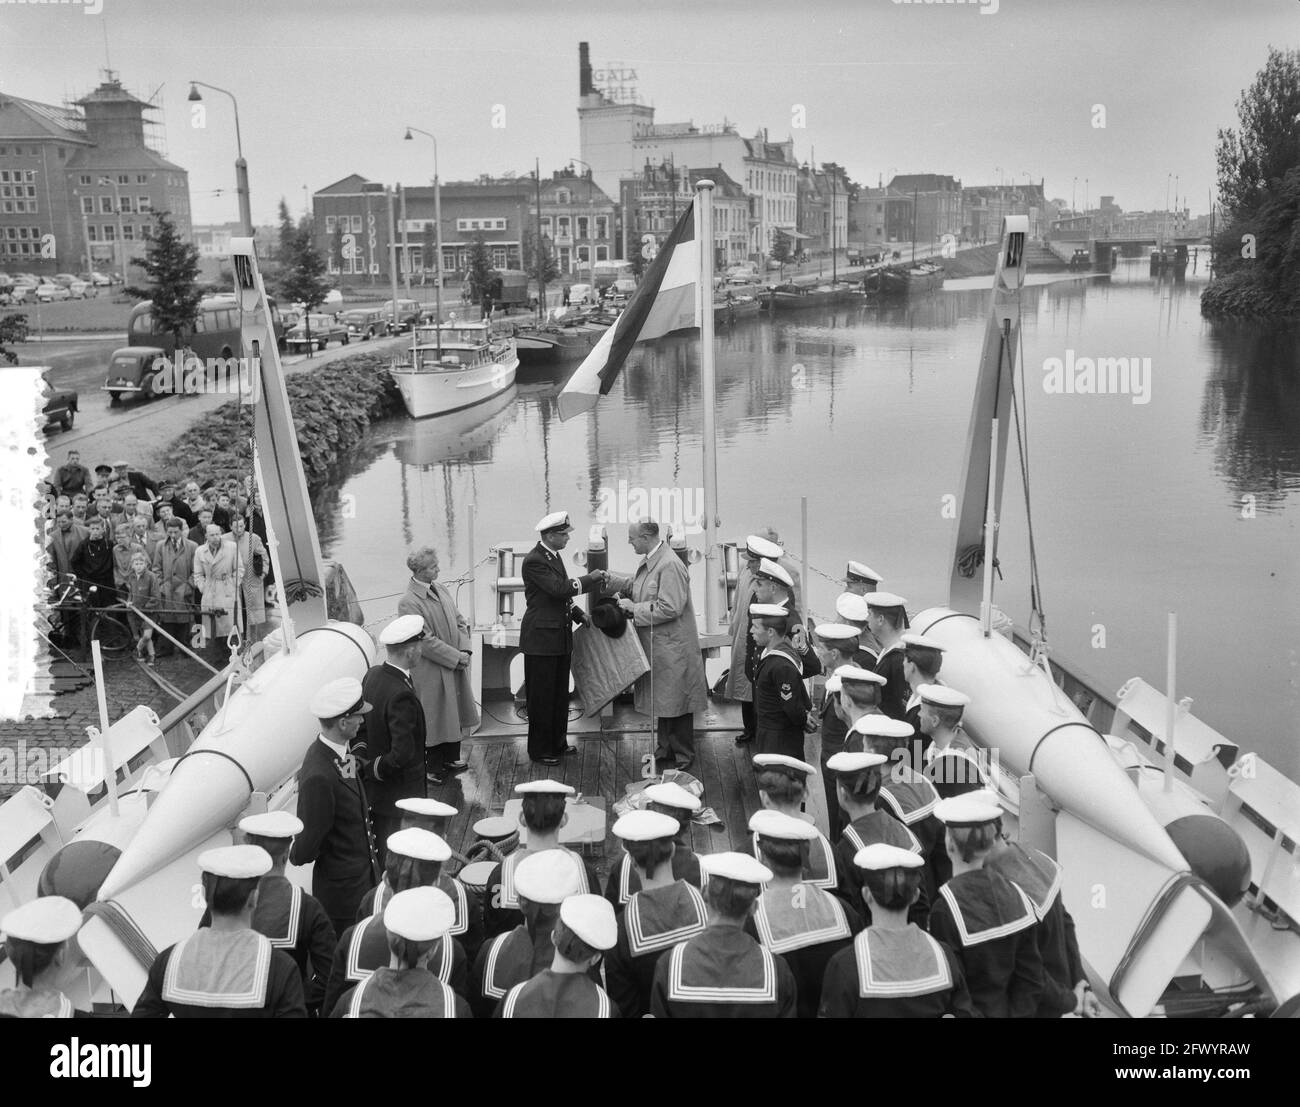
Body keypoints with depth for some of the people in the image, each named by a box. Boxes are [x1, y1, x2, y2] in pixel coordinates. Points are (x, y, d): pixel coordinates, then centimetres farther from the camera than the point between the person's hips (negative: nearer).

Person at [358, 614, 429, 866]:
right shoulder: (402, 695, -30)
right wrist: (372, 769, -16)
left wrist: (361, 755, 3)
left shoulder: (373, 675, -2)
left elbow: (362, 724, 10)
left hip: (374, 789, 8)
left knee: (380, 851, 22)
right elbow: (403, 754, -31)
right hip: (398, 794, -8)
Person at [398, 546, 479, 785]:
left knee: (455, 713, 18)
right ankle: (432, 769, 17)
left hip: (455, 666, 8)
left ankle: (451, 759, 34)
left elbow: (459, 621, 10)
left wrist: (464, 649, -5)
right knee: (435, 719, 3)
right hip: (432, 673, -8)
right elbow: (426, 641, -21)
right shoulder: (408, 603, -20)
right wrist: (455, 657, -17)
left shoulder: (440, 590, 5)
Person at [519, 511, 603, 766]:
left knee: (560, 693, 17)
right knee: (541, 696, 0)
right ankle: (540, 750, 10)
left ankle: (557, 742, 28)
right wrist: (591, 579, -19)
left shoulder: (553, 556, 12)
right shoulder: (534, 560, -18)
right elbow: (558, 588, -27)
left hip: (559, 635, 9)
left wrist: (577, 614, 10)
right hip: (541, 637, -9)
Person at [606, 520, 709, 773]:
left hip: (673, 649, -9)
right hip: (656, 647, 9)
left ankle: (683, 757, 14)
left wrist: (634, 608, -19)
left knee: (676, 704, 2)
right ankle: (665, 750, 31)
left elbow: (670, 608, -26)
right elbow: (633, 585, 21)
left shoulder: (670, 566, -22)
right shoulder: (649, 561, 7)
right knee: (661, 703, 19)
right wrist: (608, 579, 7)